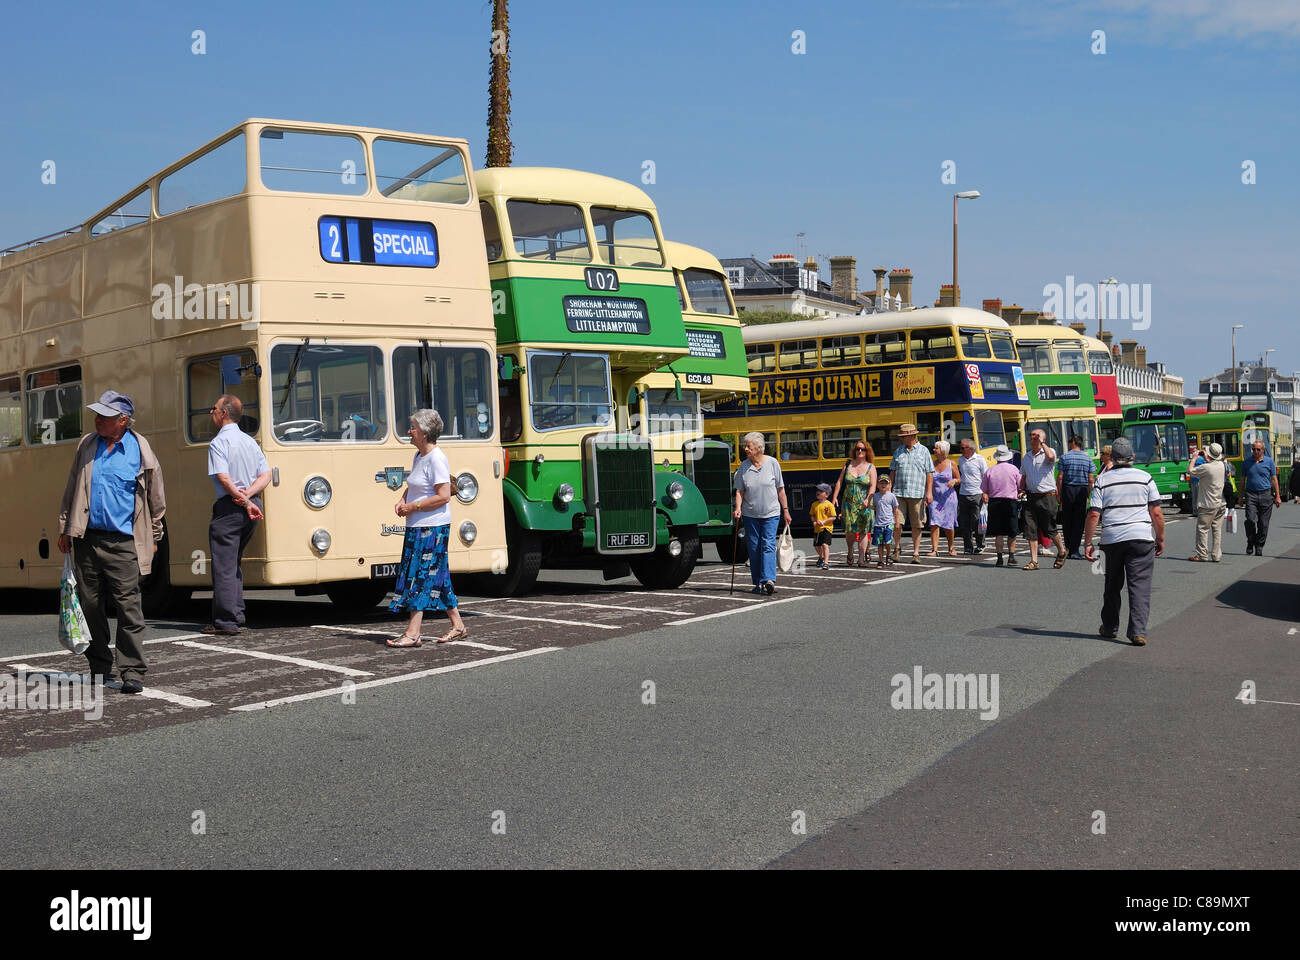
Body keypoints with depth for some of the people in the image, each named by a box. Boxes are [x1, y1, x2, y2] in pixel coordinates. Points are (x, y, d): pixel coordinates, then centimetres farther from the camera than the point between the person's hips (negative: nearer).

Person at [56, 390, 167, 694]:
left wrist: (153, 538, 11)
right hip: (87, 539, 4)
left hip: (123, 542, -4)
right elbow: (72, 490, 19)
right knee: (90, 603, 9)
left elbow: (156, 498, 8)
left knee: (128, 605, -8)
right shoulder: (87, 445, 9)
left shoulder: (140, 450, -2)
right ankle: (99, 666, 22)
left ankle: (132, 671, -4)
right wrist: (65, 528, 17)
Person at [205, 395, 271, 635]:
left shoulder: (219, 442, -7)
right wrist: (248, 495, -5)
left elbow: (223, 478, -18)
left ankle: (226, 622, -3)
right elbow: (266, 475, 9)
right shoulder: (250, 441, 16)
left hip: (229, 507, -8)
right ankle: (236, 613, 22)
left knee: (223, 566, -3)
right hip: (251, 507, 8)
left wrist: (246, 502, -15)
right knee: (234, 563, 20)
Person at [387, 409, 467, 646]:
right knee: (437, 578, 12)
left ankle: (412, 633, -6)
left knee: (420, 576, -8)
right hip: (418, 526, 9)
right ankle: (458, 626, 19)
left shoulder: (436, 459, -15)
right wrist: (402, 500, 8)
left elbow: (444, 496, -20)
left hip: (432, 526, -9)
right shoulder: (418, 456, 14)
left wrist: (413, 507, -16)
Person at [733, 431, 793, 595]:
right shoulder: (744, 466, 0)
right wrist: (738, 508, -16)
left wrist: (785, 510, 2)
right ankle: (758, 583, 13)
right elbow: (739, 490, 0)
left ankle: (769, 580, -21)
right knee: (754, 549, 5)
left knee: (768, 545, -13)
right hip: (750, 514, 3)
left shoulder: (772, 463, -4)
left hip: (771, 513, -2)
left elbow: (780, 489, 1)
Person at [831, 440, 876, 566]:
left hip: (864, 504, -1)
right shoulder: (848, 465, 10)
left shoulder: (870, 467, 3)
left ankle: (862, 558, -2)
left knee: (863, 531, -5)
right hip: (849, 502, 2)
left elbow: (873, 486, -8)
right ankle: (850, 554, 17)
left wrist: (868, 499, -23)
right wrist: (834, 497, -1)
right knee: (849, 530, -4)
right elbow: (839, 482, 10)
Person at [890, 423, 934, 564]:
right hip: (899, 493, 2)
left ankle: (916, 553, 9)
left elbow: (929, 473, 2)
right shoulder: (898, 451, 13)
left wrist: (929, 492, -6)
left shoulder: (923, 451, 4)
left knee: (916, 525, 2)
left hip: (917, 494, -2)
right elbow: (893, 471, 16)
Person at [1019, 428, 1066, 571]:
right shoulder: (1026, 457, 15)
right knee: (1030, 529, -3)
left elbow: (1051, 457, -30)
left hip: (1047, 496, -5)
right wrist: (1022, 490, 8)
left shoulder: (1049, 451, -4)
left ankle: (1061, 551, 29)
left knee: (1049, 529, 3)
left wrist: (1042, 442, -16)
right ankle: (1034, 561, 0)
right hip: (1031, 497, 5)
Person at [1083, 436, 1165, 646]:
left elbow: (1093, 514, -4)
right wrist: (1160, 540, 10)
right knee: (1140, 585, -1)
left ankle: (1110, 627, 26)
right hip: (1141, 538, -1)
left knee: (1113, 584, 17)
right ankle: (1138, 632, -10)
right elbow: (1156, 513, 0)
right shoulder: (1145, 478, 2)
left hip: (1112, 539, 1)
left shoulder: (1102, 481, 3)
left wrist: (1088, 543, 2)